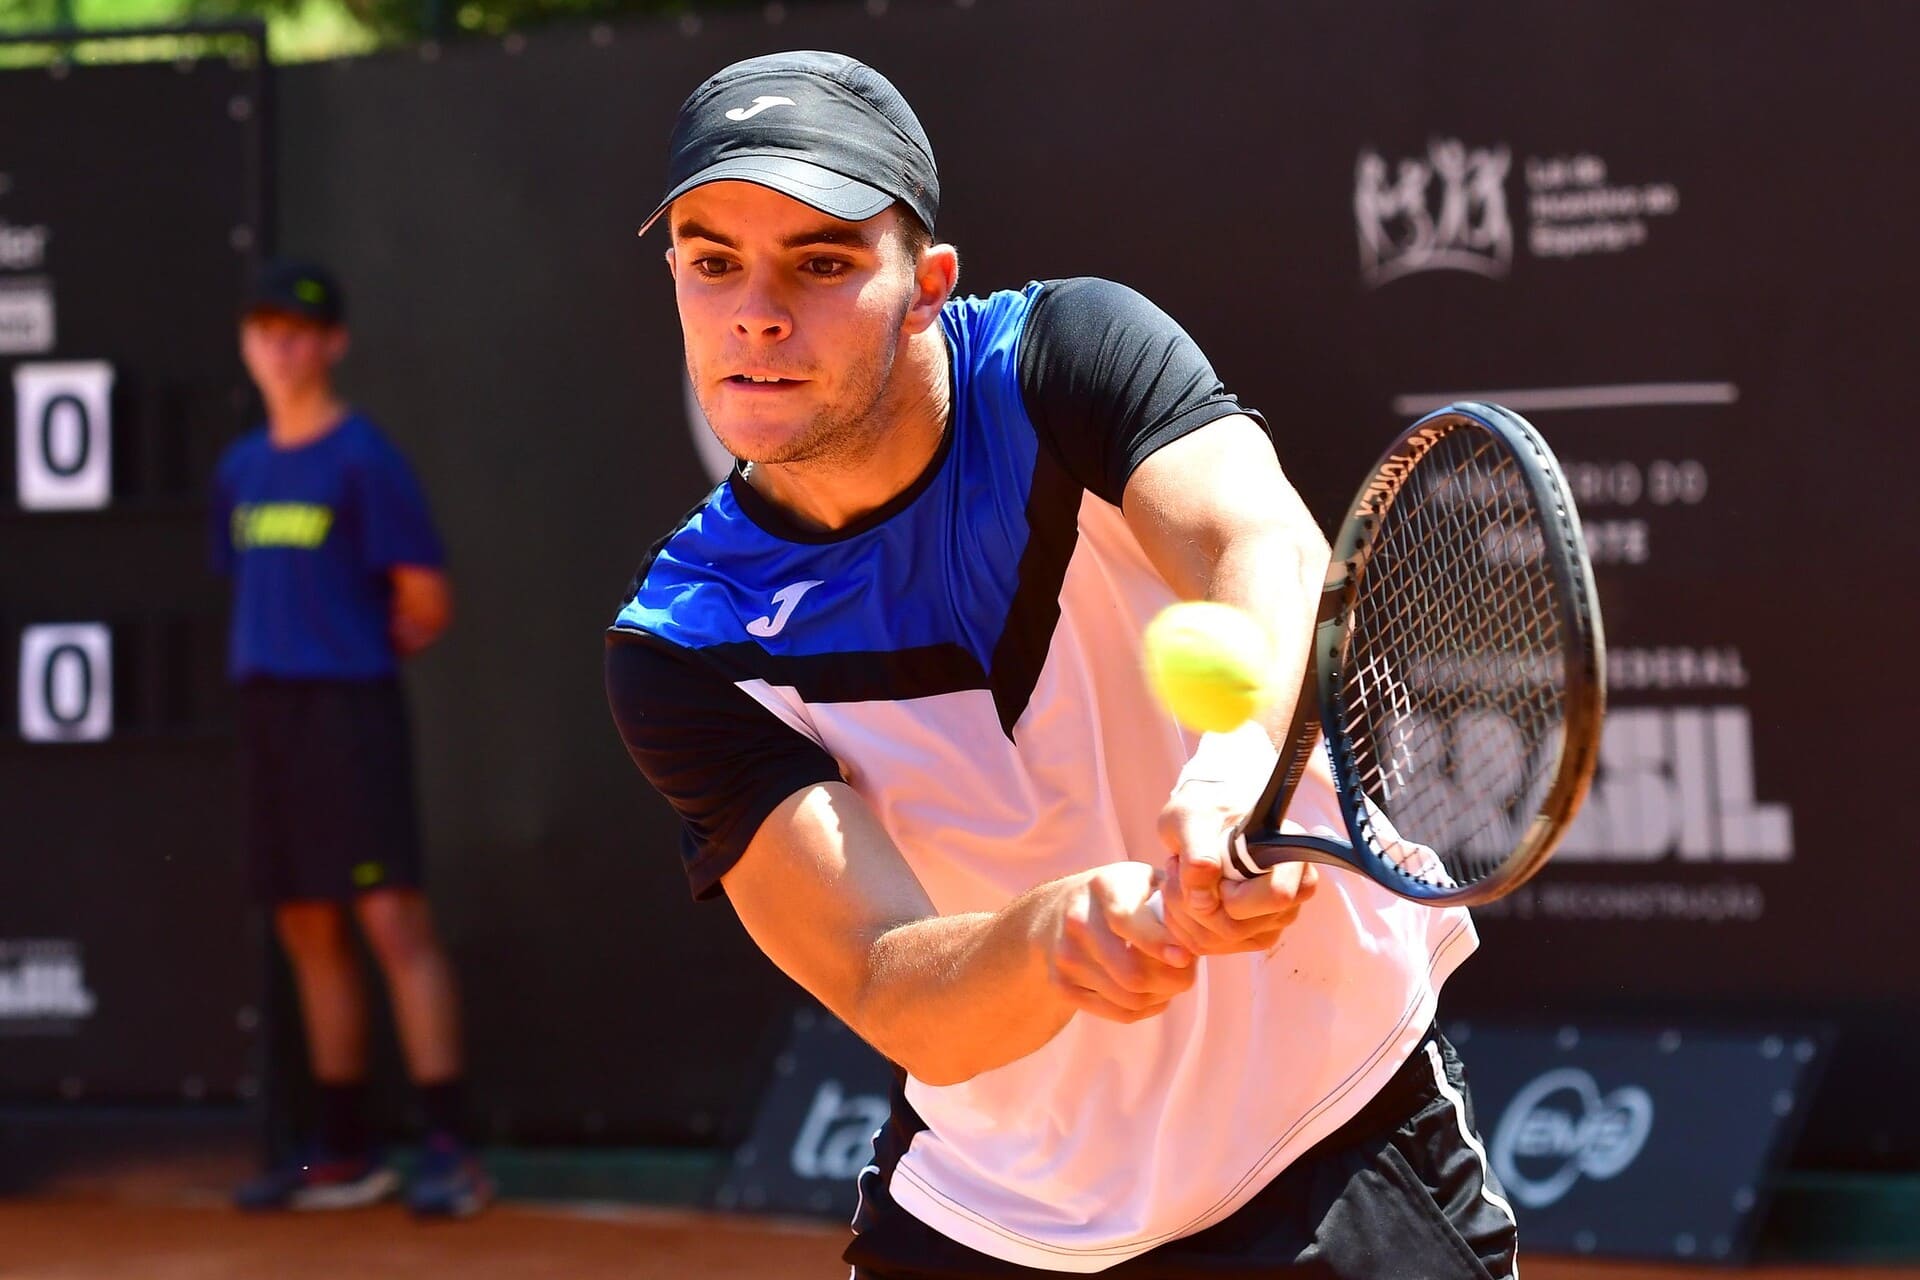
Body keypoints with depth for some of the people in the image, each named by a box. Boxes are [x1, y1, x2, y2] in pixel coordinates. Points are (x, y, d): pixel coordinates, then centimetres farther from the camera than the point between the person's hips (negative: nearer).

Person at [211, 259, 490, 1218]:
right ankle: (344, 1155, 16)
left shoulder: (363, 458, -6)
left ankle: (450, 1149, -12)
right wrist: (265, 655, 8)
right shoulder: (242, 469, 15)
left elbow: (426, 604, -6)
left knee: (391, 915, -12)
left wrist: (358, 652, 5)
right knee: (308, 931, 10)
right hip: (267, 707, 7)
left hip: (348, 706, -7)